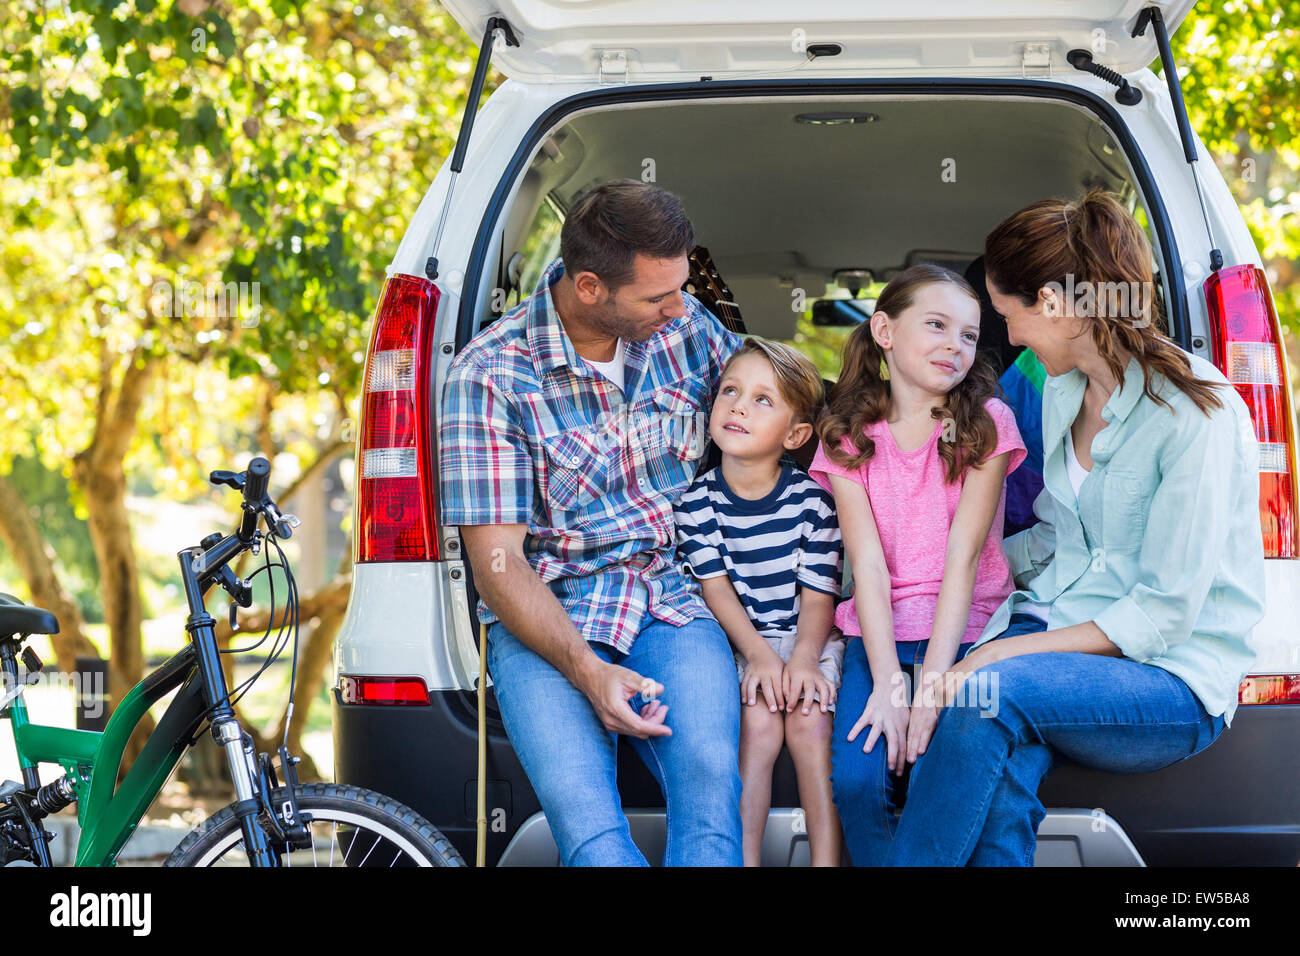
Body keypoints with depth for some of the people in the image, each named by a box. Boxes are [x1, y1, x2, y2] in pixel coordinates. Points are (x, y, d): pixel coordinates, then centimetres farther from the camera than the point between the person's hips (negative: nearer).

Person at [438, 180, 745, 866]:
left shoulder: (684, 326, 5)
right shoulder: (488, 374, -8)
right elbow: (497, 560, -9)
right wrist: (587, 672, -23)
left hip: (673, 602, 3)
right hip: (545, 618, -3)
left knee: (711, 779, -29)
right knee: (586, 821, -31)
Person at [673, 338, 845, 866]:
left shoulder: (811, 498, -5)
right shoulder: (697, 501, -3)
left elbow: (817, 594, -6)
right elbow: (716, 587, -8)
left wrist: (802, 658, -22)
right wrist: (759, 655, -20)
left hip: (808, 636, 0)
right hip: (738, 640, 0)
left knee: (809, 720, -22)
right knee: (759, 721, -23)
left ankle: (826, 858, -14)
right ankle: (744, 856, -15)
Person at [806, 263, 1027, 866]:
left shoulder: (985, 422, 0)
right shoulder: (850, 435, 4)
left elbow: (963, 554, -10)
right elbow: (868, 561, -7)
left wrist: (932, 685, -19)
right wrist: (888, 683, -18)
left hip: (966, 629, -1)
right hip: (880, 633, 2)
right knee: (856, 778, -20)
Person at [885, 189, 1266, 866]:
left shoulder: (1195, 413, -14)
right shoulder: (1063, 392, 11)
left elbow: (1163, 614, -18)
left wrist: (998, 654, -22)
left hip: (1174, 677, -6)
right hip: (1060, 639, 6)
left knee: (996, 690, -34)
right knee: (1003, 760, -31)